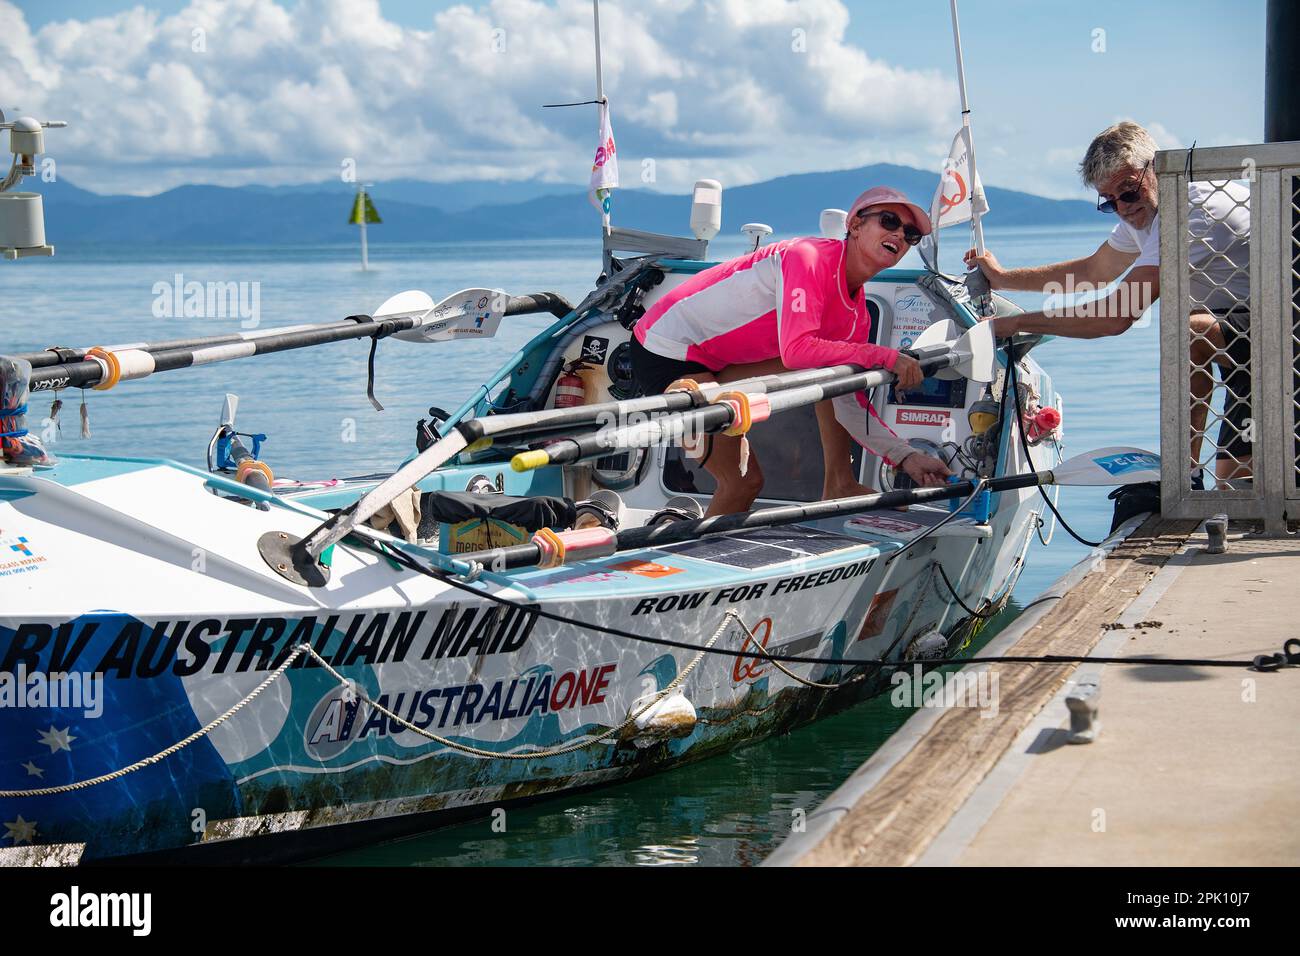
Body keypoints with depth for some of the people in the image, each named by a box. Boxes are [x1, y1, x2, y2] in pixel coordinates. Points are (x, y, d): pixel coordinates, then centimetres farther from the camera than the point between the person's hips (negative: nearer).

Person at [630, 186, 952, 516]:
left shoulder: (856, 314, 6)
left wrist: (905, 457, -7)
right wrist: (886, 357, -29)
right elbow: (796, 351, -32)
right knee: (740, 482, -13)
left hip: (711, 369, 9)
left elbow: (850, 403, 4)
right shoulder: (810, 256, -21)